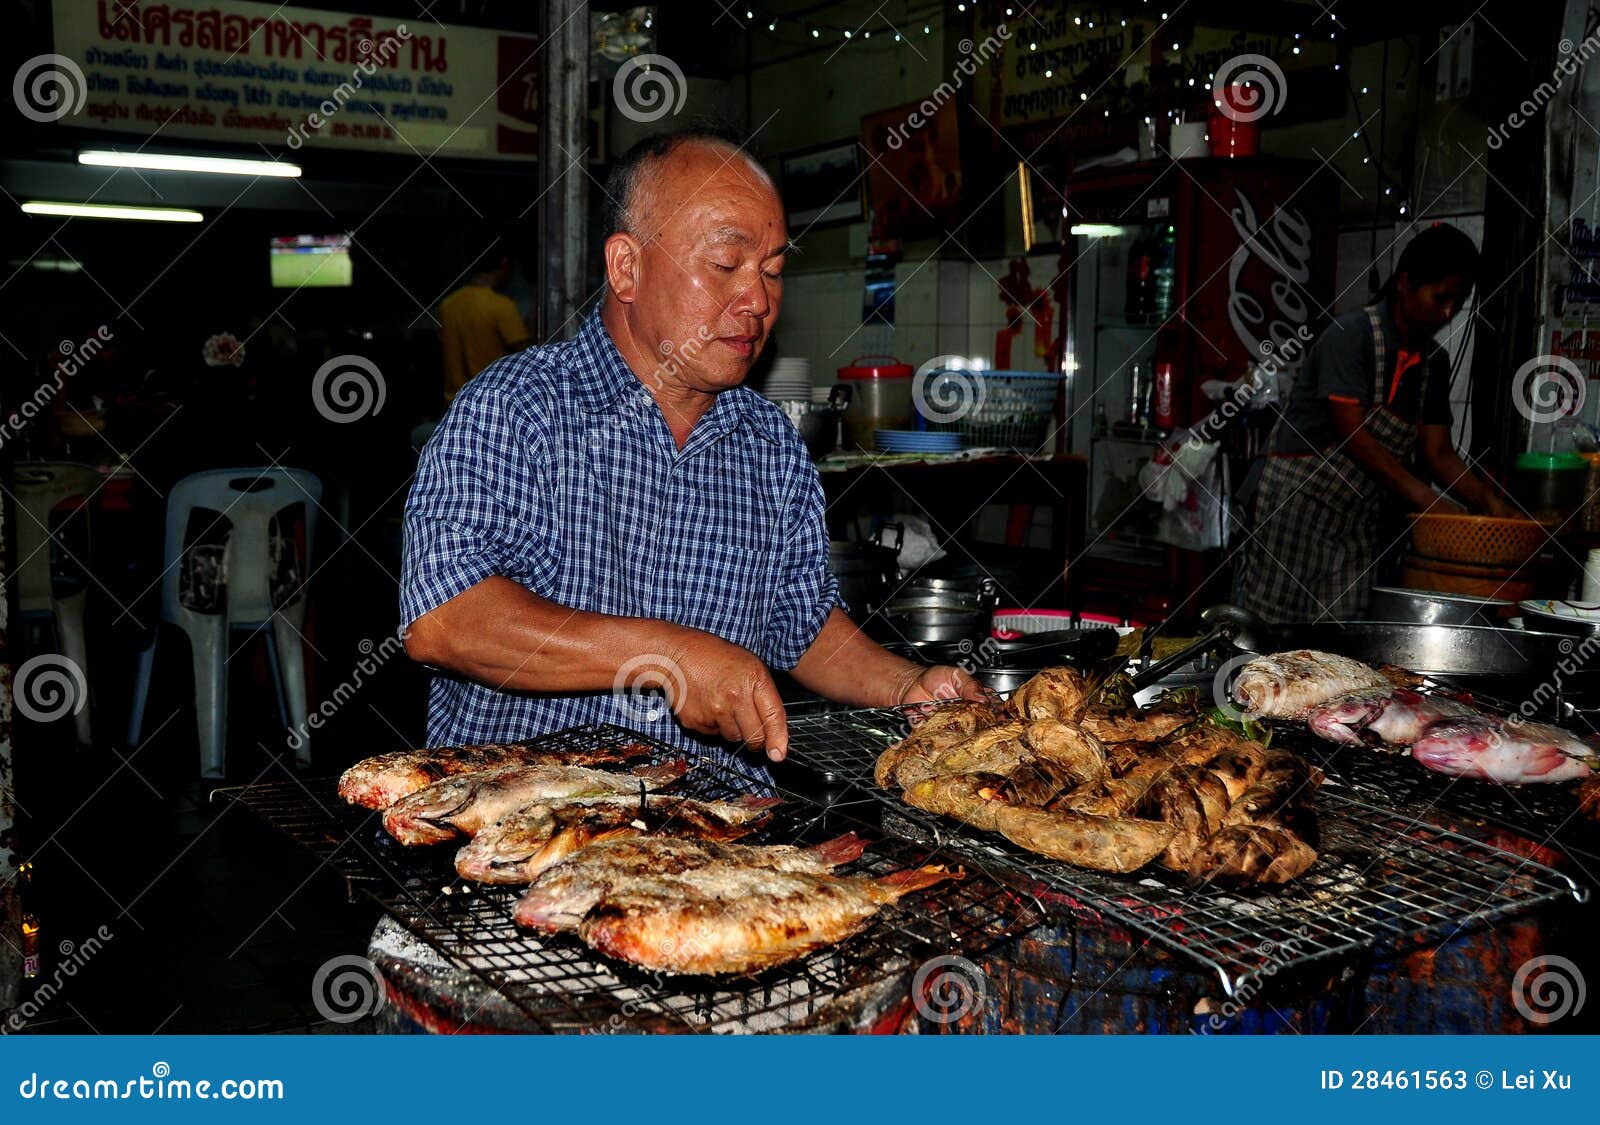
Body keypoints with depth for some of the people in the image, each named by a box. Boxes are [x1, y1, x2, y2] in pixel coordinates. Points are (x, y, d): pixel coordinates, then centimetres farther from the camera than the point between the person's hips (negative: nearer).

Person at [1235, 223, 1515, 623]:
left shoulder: (1434, 361, 10)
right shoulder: (1352, 334, -13)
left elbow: (1438, 453, 8)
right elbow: (1351, 434, -20)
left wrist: (1489, 501, -8)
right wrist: (1424, 496, -24)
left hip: (1363, 518, 7)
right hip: (1301, 503, -7)